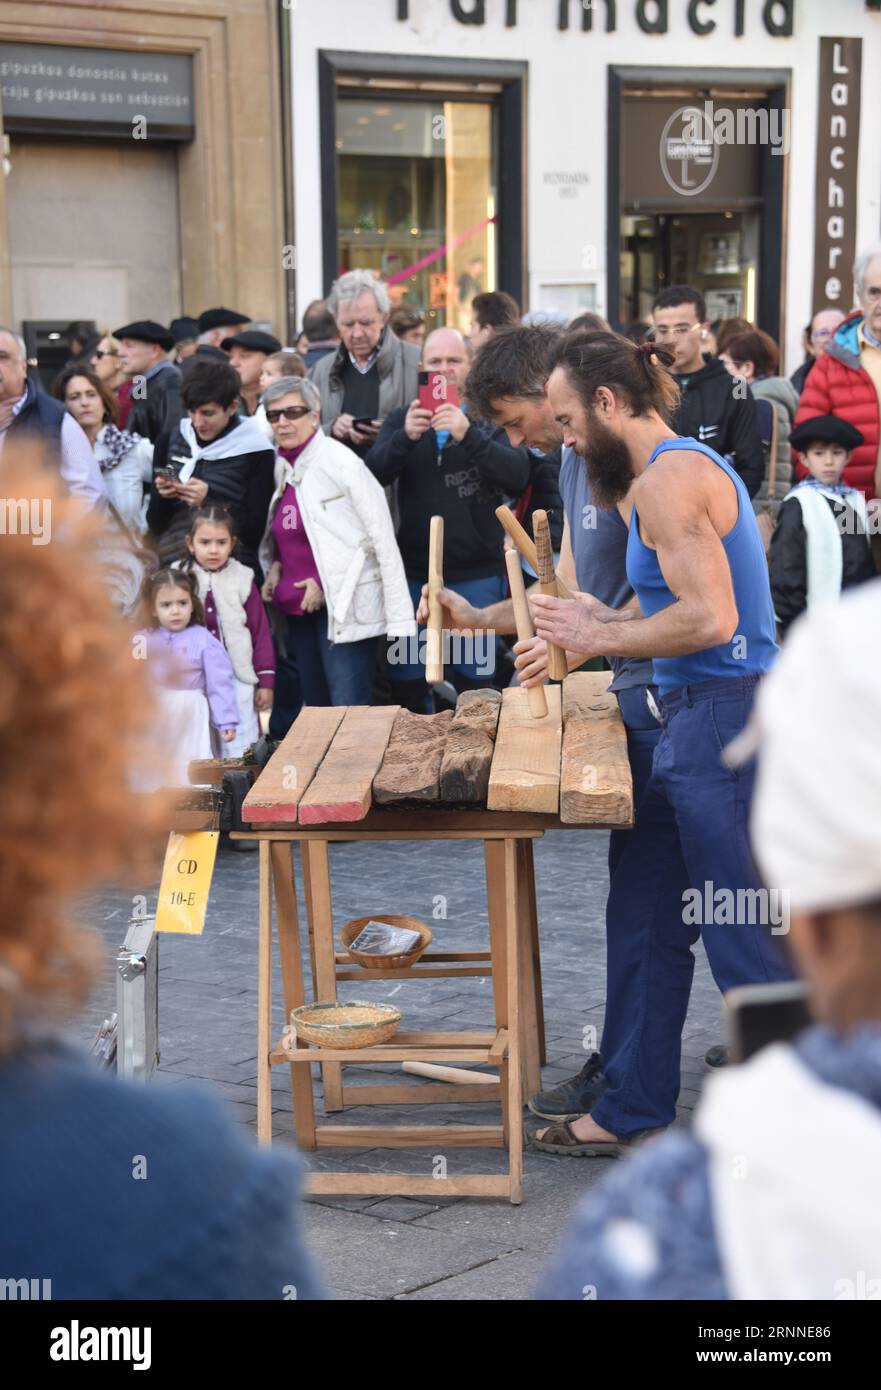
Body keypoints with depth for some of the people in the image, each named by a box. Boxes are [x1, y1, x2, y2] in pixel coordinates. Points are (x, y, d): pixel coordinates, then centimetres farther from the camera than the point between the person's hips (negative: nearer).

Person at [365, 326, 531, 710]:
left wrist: (469, 436, -28)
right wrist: (405, 437, -26)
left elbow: (518, 478, -15)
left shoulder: (490, 419, 1)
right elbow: (373, 474, -7)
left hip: (478, 576, -2)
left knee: (475, 681, 6)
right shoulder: (401, 419, 9)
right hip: (414, 574, 2)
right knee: (406, 685, 8)